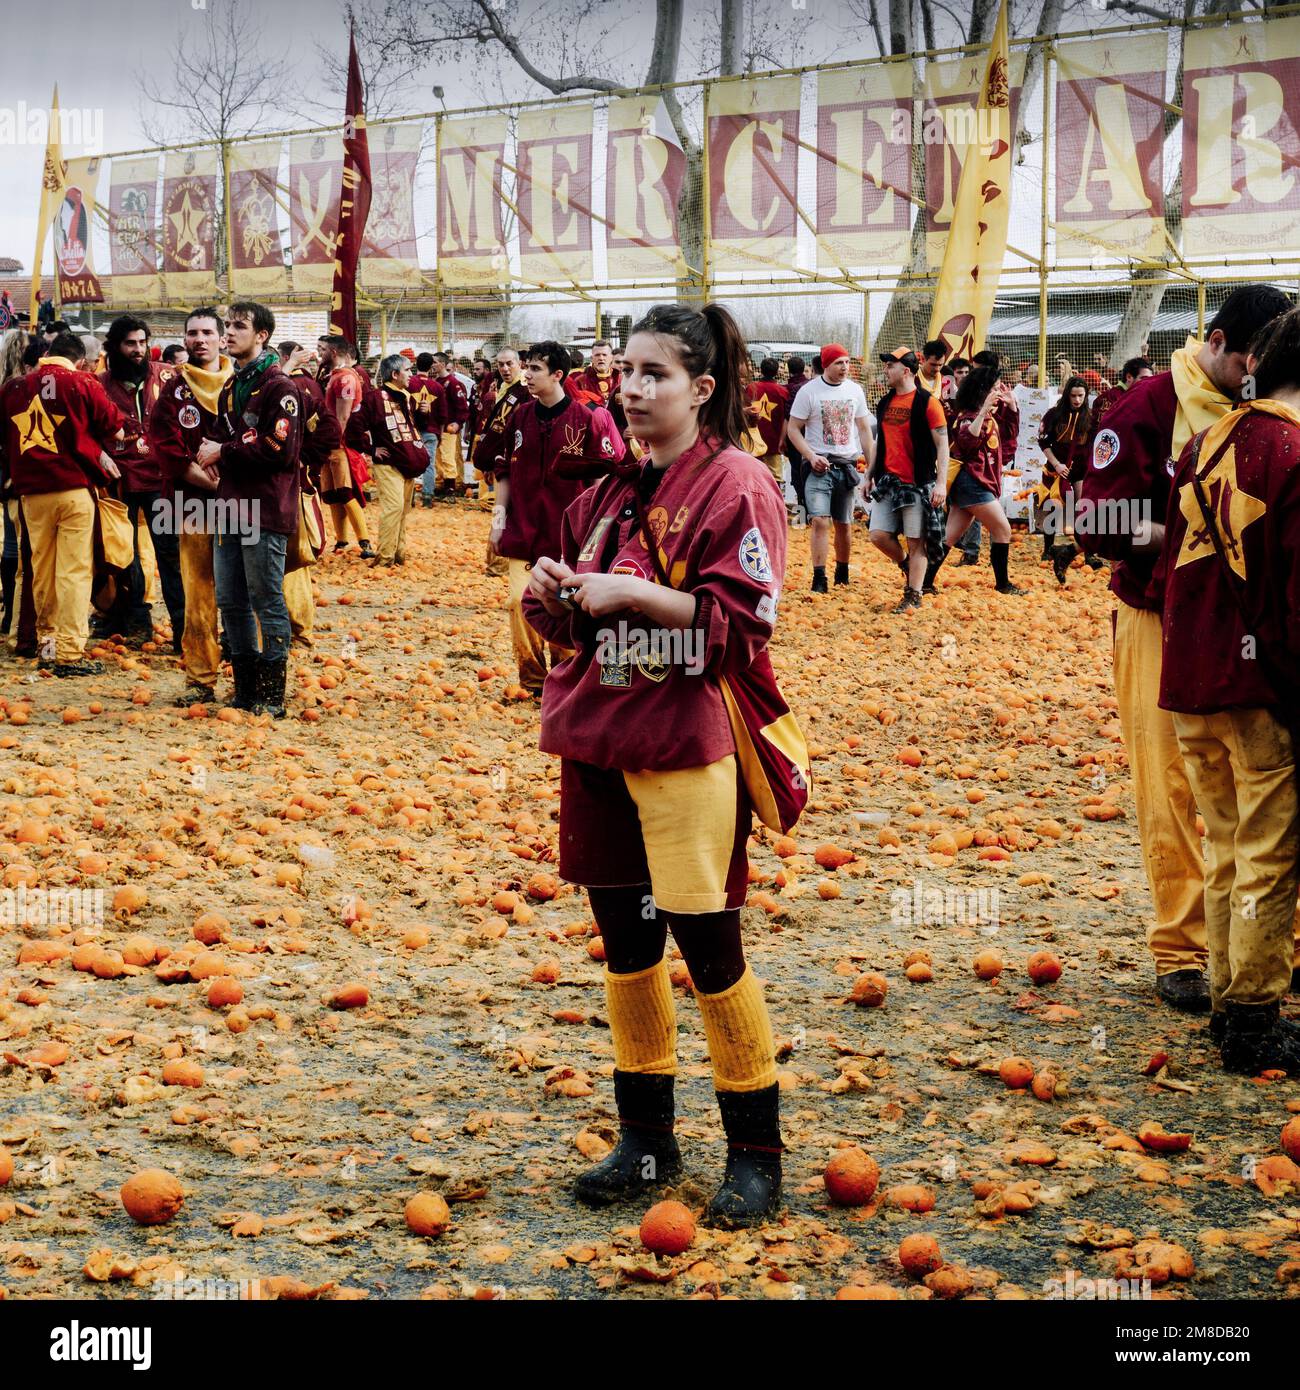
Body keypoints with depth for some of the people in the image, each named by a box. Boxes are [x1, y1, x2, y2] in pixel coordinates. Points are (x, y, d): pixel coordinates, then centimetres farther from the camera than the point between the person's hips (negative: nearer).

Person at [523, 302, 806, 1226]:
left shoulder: (736, 484, -7)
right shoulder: (610, 491, 13)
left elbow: (741, 618, -16)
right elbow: (577, 623, 18)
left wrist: (633, 591, -20)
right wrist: (555, 593, -3)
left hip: (687, 742, -7)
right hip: (599, 737, 7)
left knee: (707, 942, -2)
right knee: (624, 939, 12)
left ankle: (756, 1152, 12)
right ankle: (647, 1141, 26)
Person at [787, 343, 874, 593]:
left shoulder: (854, 390, 7)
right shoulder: (809, 391, -5)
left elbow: (865, 431, 13)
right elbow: (793, 428, -3)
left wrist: (872, 468, 8)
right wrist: (811, 457, -16)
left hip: (847, 466, 4)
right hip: (819, 466, -4)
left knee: (844, 524, 10)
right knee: (819, 521, -15)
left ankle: (842, 573, 25)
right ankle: (819, 579, -13)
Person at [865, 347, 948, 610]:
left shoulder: (927, 402, -10)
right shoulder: (885, 402, 11)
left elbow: (942, 445, -11)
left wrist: (941, 482, -18)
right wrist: (870, 475, 18)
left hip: (918, 483, -6)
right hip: (888, 480, 6)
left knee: (916, 542, -1)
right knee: (878, 535, 0)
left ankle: (913, 595, 7)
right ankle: (906, 566, 26)